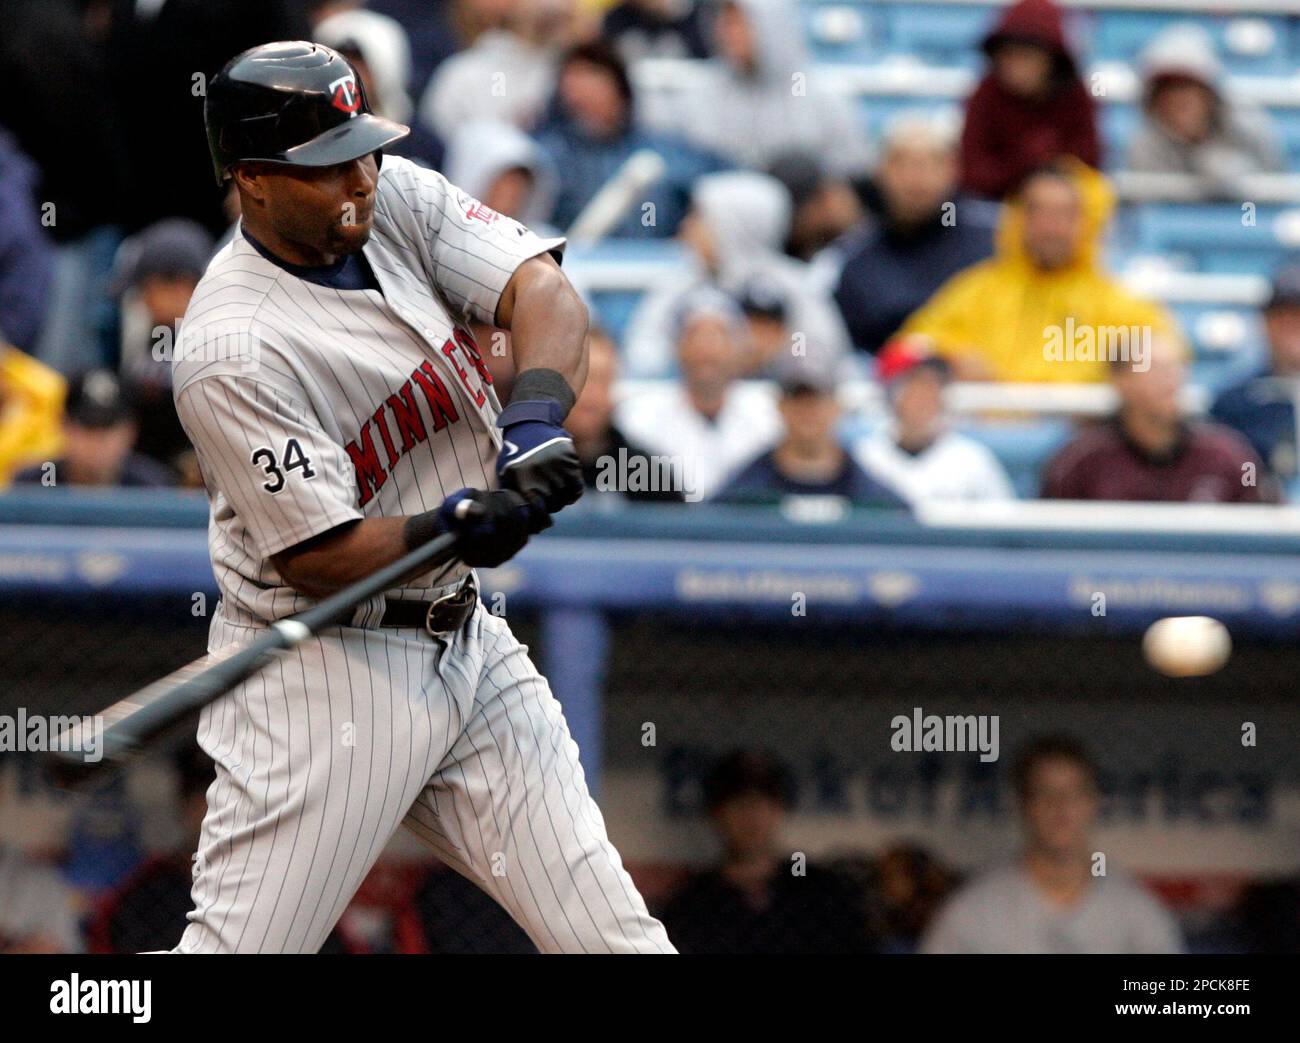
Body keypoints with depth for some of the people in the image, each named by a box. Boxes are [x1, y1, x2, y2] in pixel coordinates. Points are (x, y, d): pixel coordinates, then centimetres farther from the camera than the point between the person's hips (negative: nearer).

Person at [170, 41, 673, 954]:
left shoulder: (395, 198, 0)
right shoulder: (231, 353, -20)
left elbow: (543, 290, -9)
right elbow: (315, 559, -20)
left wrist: (537, 413, -28)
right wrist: (452, 527, -35)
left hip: (468, 642, 7)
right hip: (326, 673, -7)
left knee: (613, 935, 2)